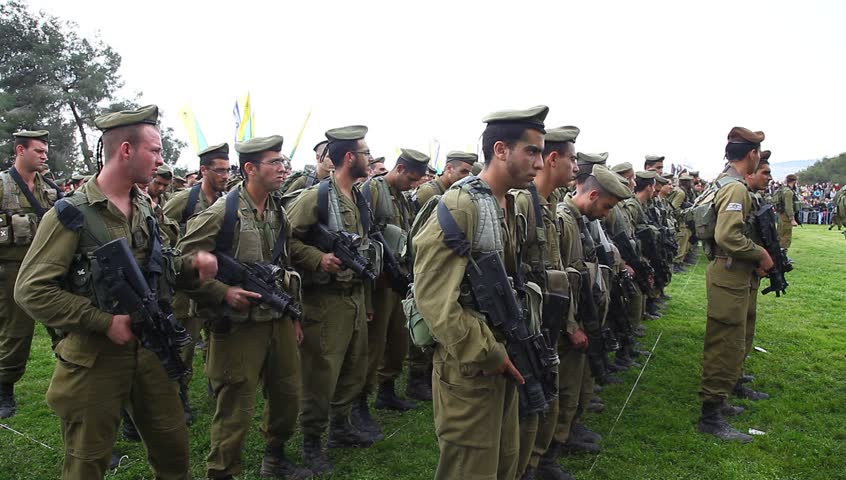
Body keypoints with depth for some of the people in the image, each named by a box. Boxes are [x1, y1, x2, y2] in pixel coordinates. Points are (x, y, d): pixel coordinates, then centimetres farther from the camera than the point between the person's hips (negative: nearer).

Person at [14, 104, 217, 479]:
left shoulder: (146, 207, 5)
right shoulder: (71, 214, -16)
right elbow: (31, 290, -17)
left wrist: (191, 264, -4)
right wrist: (104, 322, -21)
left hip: (151, 349, 6)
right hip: (94, 359, -6)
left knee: (173, 447, 18)